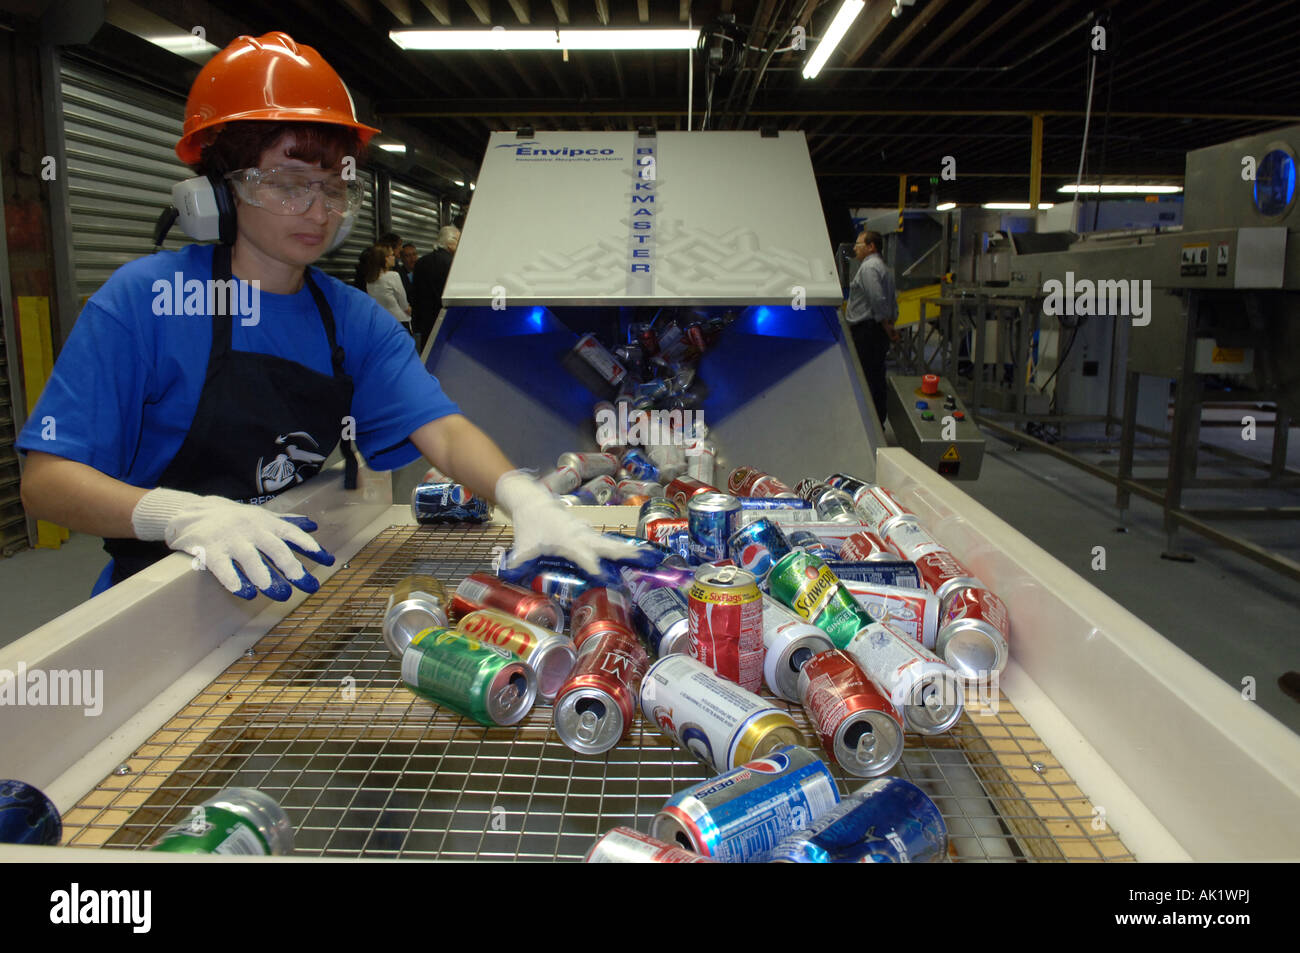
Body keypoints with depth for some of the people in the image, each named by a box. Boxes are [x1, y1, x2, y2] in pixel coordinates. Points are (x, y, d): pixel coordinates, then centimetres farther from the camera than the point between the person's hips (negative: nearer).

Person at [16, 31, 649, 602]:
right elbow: (46, 477, -13)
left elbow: (440, 428, -9)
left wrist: (524, 498, -30)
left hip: (290, 596, 3)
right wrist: (182, 514, -32)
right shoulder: (145, 297, -9)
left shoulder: (354, 320, 4)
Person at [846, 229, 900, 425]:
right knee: (877, 378, 14)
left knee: (865, 380, -8)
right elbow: (893, 302, 21)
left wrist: (887, 327, -14)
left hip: (866, 330, -10)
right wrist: (890, 324, 16)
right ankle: (878, 422, 21)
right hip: (878, 330, 10)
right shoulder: (884, 268, 21)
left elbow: (878, 300, -21)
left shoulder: (868, 267, -12)